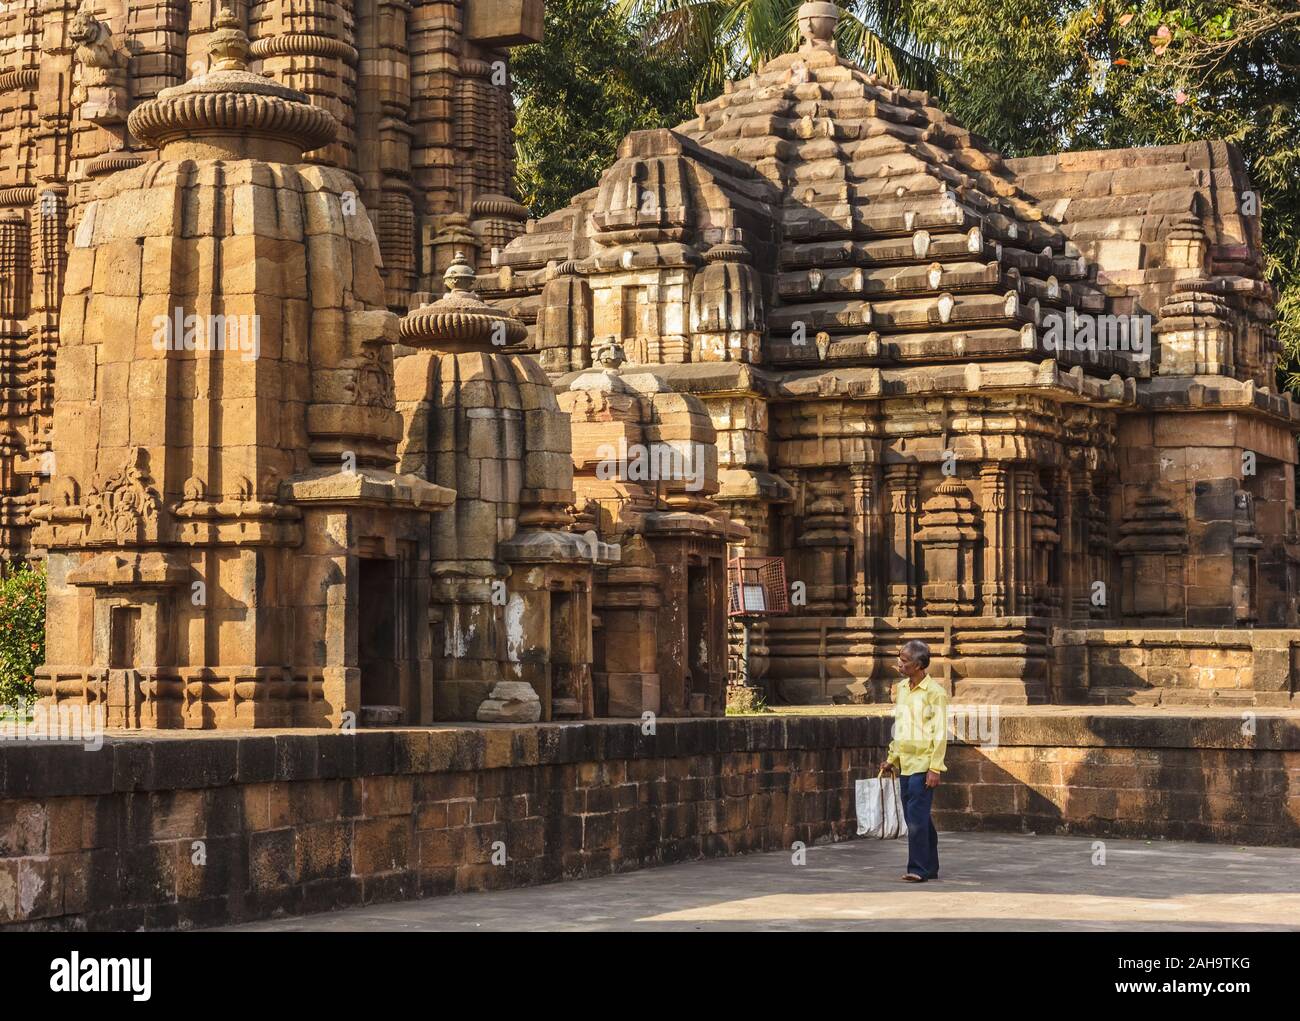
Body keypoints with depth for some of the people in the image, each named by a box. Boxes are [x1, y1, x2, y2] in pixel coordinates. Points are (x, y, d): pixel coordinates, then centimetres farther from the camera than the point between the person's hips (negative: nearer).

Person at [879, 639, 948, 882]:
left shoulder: (934, 692, -9)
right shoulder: (900, 689, 13)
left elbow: (940, 733, -11)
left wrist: (935, 768, -16)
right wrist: (892, 758, 17)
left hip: (923, 766, -8)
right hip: (904, 766, 8)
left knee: (916, 818, -11)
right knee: (916, 818, 11)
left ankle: (918, 869, -8)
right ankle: (930, 868, 19)